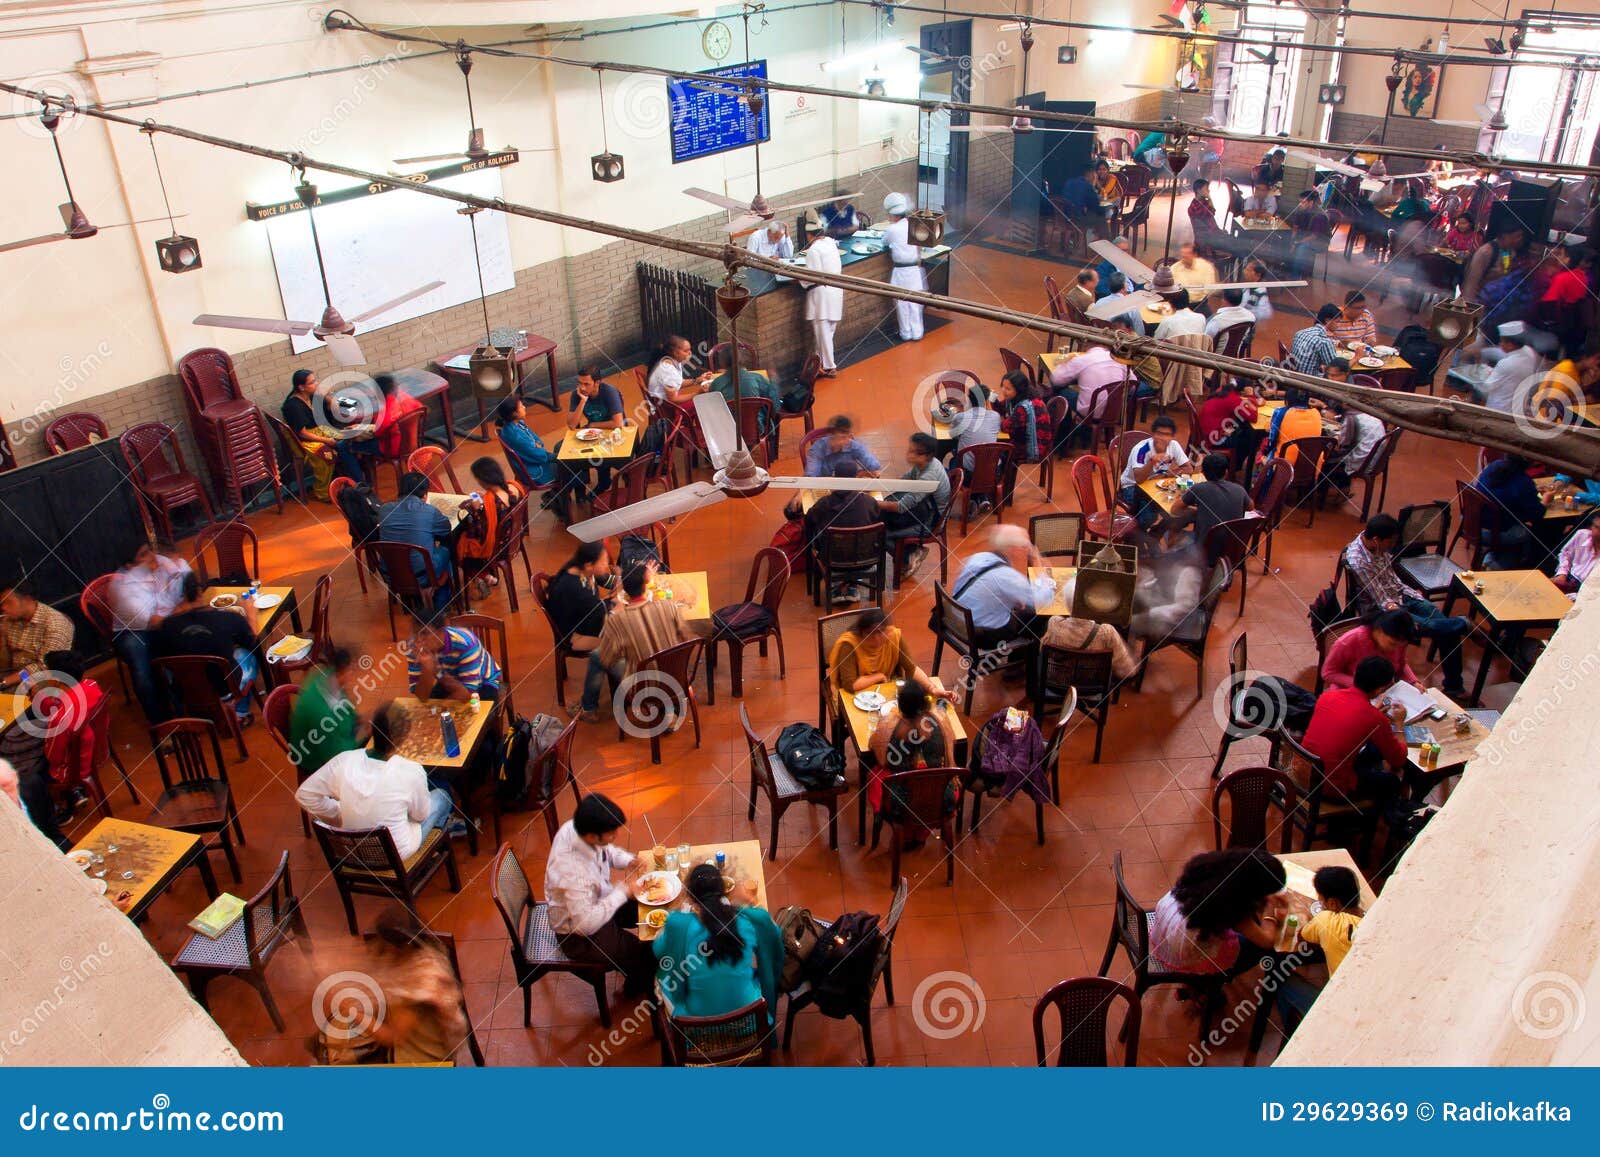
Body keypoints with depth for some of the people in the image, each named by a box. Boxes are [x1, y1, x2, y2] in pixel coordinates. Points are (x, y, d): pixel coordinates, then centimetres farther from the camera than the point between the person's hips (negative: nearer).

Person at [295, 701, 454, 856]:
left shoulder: (343, 761, -21)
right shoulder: (411, 772, -29)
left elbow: (304, 795, -8)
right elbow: (421, 815, -11)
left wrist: (339, 817, 3)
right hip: (397, 854, -3)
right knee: (441, 796, 24)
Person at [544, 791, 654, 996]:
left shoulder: (575, 827, -18)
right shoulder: (574, 872, -43)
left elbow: (607, 851, 4)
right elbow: (586, 924, -39)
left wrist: (628, 860, -14)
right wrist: (620, 892, -30)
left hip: (595, 903, 8)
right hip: (578, 936, -8)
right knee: (649, 955, -2)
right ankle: (636, 987, 33)